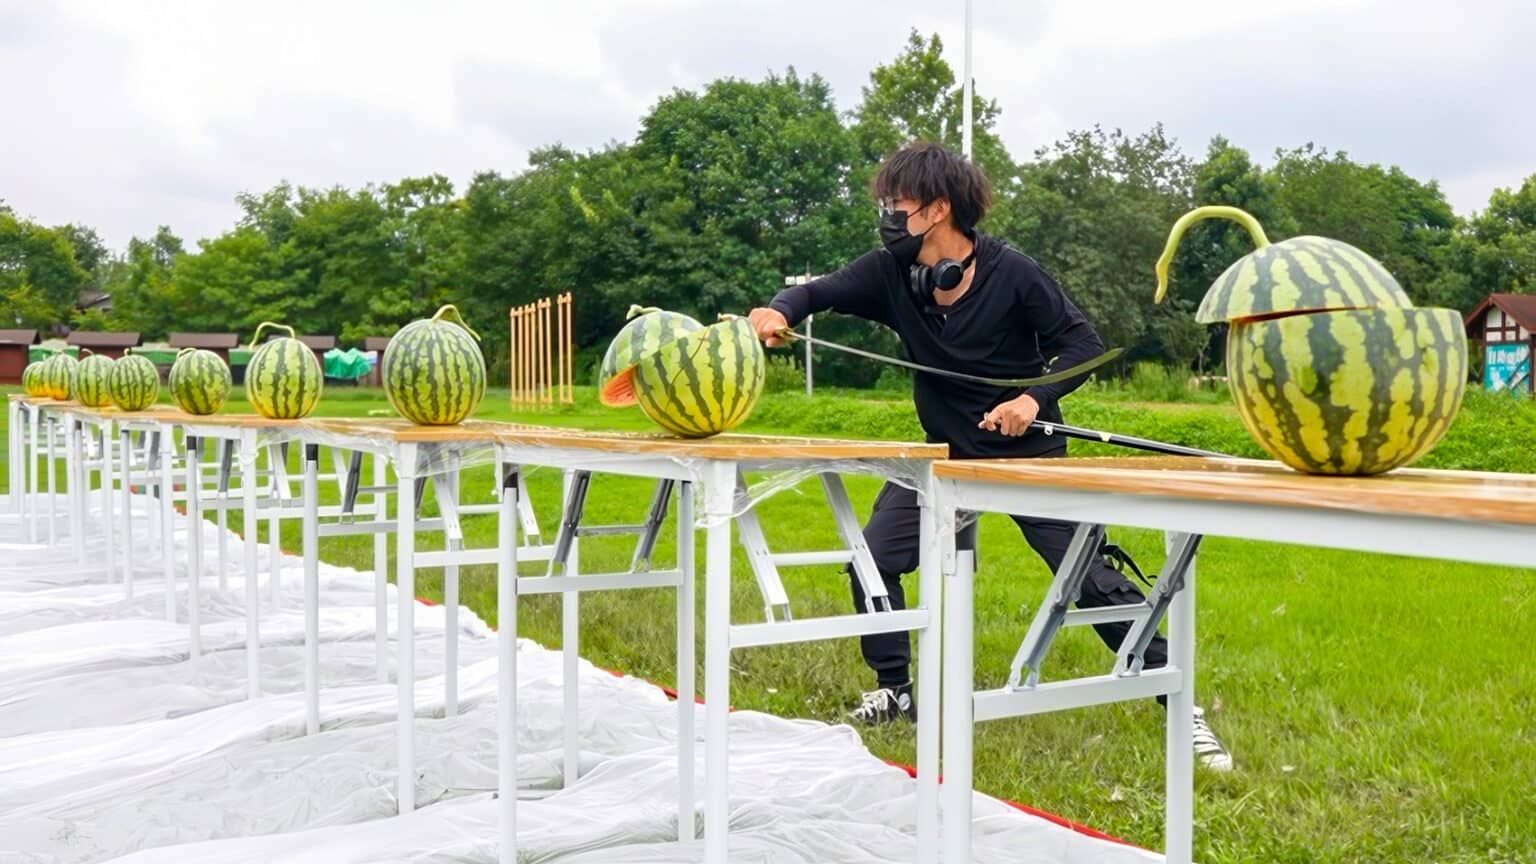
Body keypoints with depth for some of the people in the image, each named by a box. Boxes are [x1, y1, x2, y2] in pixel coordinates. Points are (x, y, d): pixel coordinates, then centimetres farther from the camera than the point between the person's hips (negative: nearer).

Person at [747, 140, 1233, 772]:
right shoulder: (892, 274, -8)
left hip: (1028, 453, -4)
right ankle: (894, 690, 15)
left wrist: (1034, 398, -27)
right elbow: (821, 292, -9)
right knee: (871, 561, -6)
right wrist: (780, 311, -32)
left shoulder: (1012, 274, -18)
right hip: (945, 452, 4)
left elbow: (1082, 343, -12)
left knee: (1093, 580, -7)